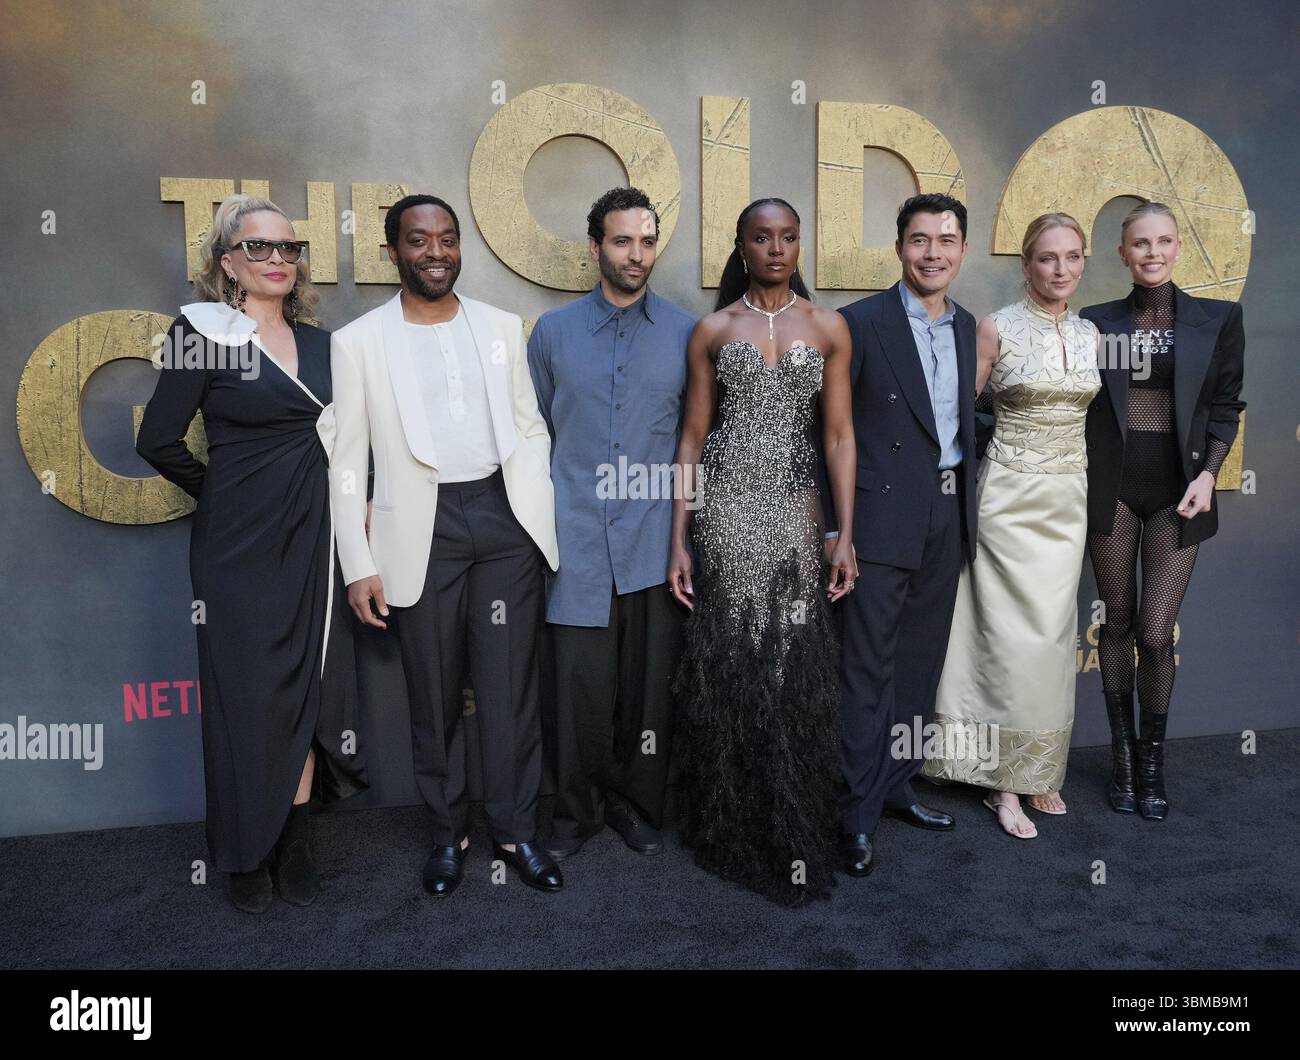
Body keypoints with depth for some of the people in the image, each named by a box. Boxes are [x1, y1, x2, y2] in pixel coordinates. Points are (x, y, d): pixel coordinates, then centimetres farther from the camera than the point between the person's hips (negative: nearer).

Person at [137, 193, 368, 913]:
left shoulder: (319, 342, 10)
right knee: (247, 692, 4)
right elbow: (159, 441, -7)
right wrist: (220, 495, 3)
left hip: (312, 539, 5)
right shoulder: (203, 333, -5)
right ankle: (247, 854, 23)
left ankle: (295, 844, 23)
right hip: (240, 544, -4)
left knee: (308, 686, 8)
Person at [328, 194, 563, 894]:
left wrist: (536, 507, -1)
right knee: (434, 693, 9)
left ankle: (516, 831, 21)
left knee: (510, 686, 5)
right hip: (421, 531, -1)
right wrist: (358, 565, -3)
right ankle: (447, 832, 27)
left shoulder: (502, 327, 10)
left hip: (504, 521, 2)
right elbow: (346, 460, 2)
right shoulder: (359, 341, 3)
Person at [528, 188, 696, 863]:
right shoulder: (553, 331, 7)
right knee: (578, 687, 3)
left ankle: (636, 805, 28)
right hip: (577, 544, 0)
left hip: (655, 545, 0)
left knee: (649, 688, 8)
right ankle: (576, 811, 24)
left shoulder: (685, 332, 5)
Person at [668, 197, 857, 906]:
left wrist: (845, 534, -1)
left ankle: (793, 837, 19)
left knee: (794, 669, 1)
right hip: (726, 507, 0)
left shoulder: (828, 328, 8)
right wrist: (678, 540, -1)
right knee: (728, 666, 3)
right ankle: (731, 832, 21)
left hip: (796, 508, 1)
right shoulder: (712, 330, 6)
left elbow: (839, 435, 6)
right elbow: (692, 437, 4)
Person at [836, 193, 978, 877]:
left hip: (948, 516, 7)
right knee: (869, 671, -2)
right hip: (884, 518, -6)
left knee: (920, 664, 14)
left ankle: (897, 786, 29)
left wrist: (967, 508, 13)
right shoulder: (861, 323, -7)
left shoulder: (967, 327, 13)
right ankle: (858, 818, 9)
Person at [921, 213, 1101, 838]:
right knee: (1019, 637, -5)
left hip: (1070, 499, 5)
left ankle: (1038, 770, 23)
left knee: (1053, 634, 9)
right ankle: (1004, 780, 9)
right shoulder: (997, 328, -6)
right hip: (1012, 496, -5)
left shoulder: (1090, 334, 10)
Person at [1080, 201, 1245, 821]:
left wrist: (1207, 473, -7)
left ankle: (1152, 758, 17)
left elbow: (1225, 406, 6)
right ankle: (1122, 752, 23)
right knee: (1118, 623, 8)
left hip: (1176, 491, -1)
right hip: (1112, 490, 1)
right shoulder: (1097, 322, 5)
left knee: (1156, 631, -5)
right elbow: (1081, 406, 7)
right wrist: (1078, 485, -2)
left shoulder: (1217, 319, 5)